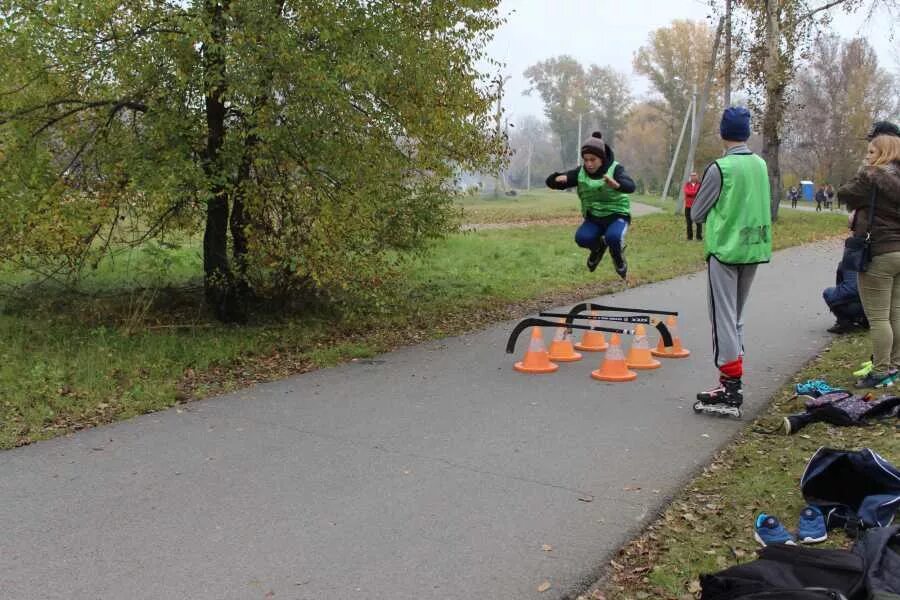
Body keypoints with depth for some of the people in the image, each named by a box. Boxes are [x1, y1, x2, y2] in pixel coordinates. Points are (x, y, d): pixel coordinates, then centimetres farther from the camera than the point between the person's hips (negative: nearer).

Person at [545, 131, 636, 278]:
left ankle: (618, 256, 2)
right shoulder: (580, 172, -6)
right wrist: (558, 179, -34)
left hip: (617, 215, -3)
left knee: (613, 237, -35)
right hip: (594, 217, 3)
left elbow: (630, 186, -35)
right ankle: (599, 246, 10)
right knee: (582, 238, -27)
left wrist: (617, 185, -59)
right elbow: (551, 182, -9)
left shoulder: (615, 169, -15)